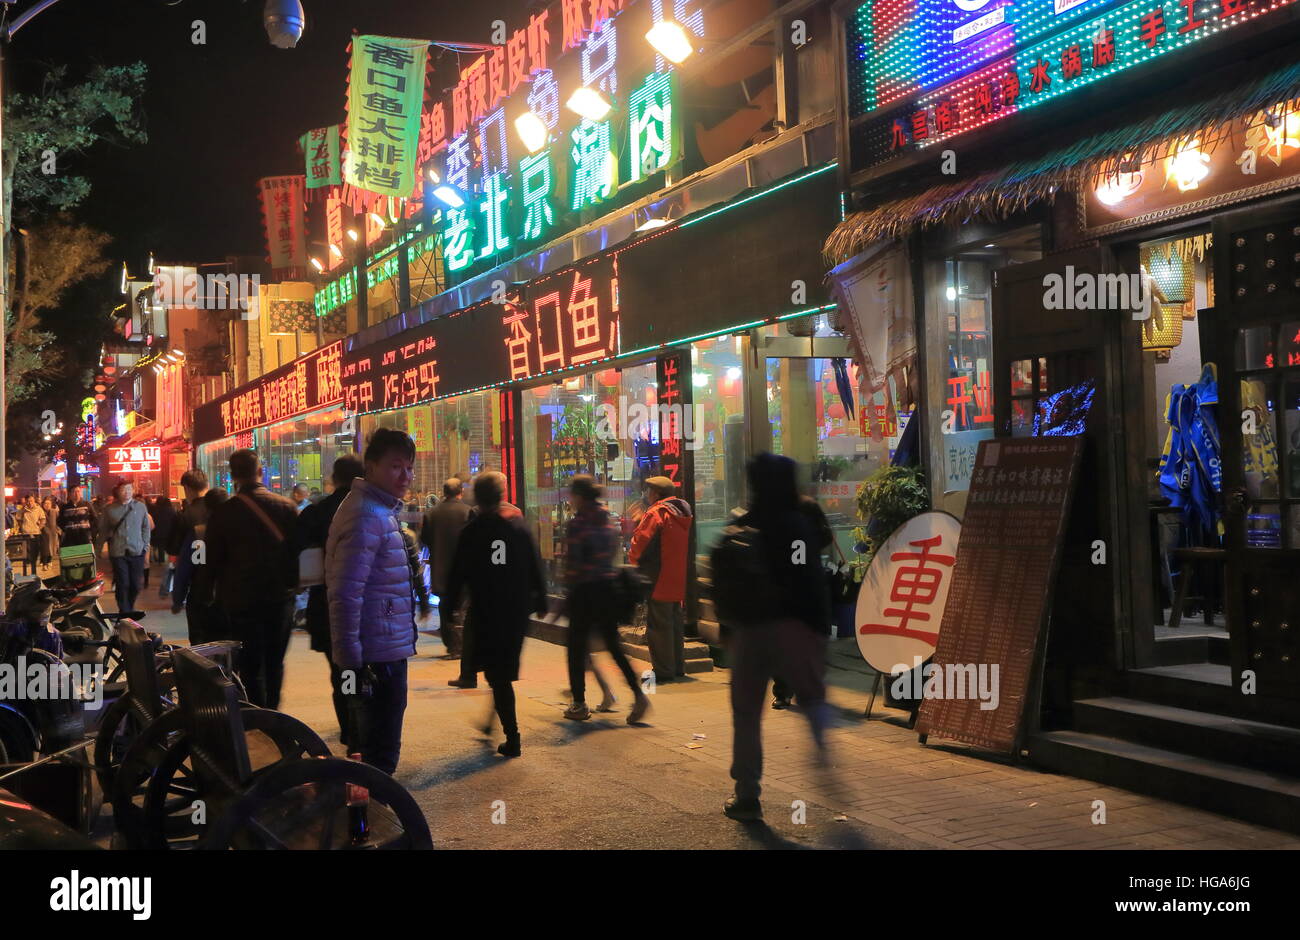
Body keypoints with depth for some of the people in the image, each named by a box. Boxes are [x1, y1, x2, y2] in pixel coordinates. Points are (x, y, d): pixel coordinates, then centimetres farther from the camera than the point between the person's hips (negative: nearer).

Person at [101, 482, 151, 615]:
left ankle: (129, 608, 29)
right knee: (123, 585, -5)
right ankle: (125, 614, 3)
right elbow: (105, 530, 10)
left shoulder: (140, 506, 5)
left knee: (136, 584, 6)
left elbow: (145, 527, 12)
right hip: (118, 553, -1)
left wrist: (145, 545, 6)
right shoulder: (110, 509, 2)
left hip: (137, 551, 2)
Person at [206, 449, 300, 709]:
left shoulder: (222, 513, -10)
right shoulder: (286, 506, -5)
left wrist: (224, 597, 12)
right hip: (281, 598, 2)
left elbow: (215, 561, -2)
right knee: (275, 662, 17)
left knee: (250, 667, 6)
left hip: (242, 600, -2)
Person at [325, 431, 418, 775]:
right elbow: (346, 595, -23)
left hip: (380, 653, 10)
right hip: (378, 657, -10)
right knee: (380, 757, -5)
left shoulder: (381, 511, 16)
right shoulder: (366, 516, -17)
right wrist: (351, 661, -22)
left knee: (366, 747, 20)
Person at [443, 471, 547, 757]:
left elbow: (457, 573, -6)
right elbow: (536, 569, 4)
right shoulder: (519, 527, 0)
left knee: (497, 676, 2)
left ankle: (512, 737, 0)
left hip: (484, 613, -3)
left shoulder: (471, 532, -9)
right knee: (505, 673, 19)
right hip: (517, 612, 3)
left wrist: (450, 606, 5)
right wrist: (540, 602, 14)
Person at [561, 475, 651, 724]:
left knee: (577, 647, 6)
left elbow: (573, 562, -14)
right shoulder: (607, 520, 8)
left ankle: (579, 704, 11)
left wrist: (570, 588, 0)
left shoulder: (577, 524, -13)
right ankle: (638, 694, -2)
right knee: (613, 643, 11)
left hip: (585, 591, -6)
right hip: (608, 587, 6)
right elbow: (612, 552, 11)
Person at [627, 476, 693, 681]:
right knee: (675, 623, 16)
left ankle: (663, 671, -3)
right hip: (678, 580, 9)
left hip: (659, 581, -9)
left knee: (658, 625, -4)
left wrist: (633, 560, 3)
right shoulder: (683, 513, 13)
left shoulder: (656, 513, -13)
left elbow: (640, 542, -17)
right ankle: (678, 668, 22)